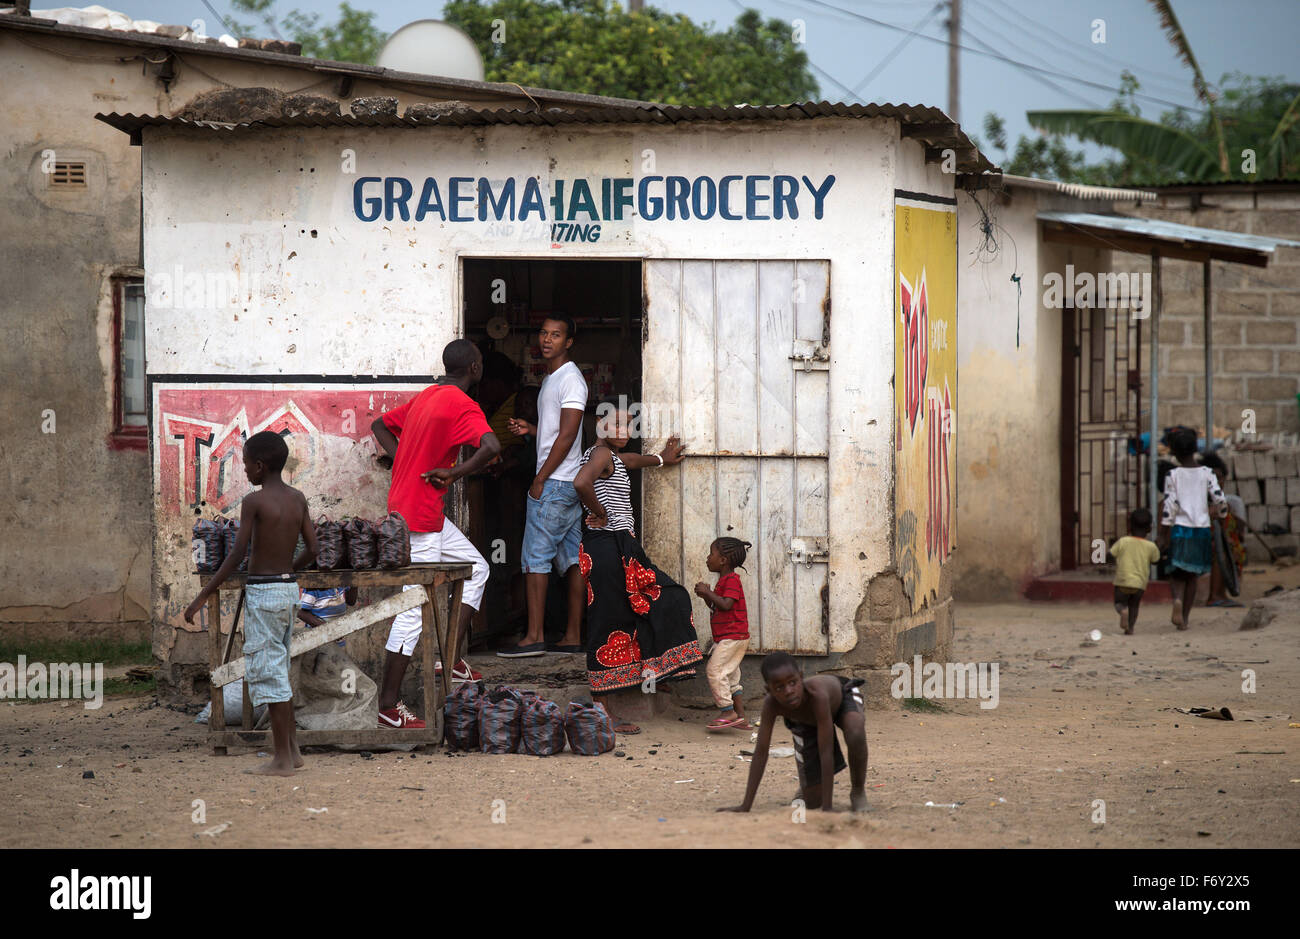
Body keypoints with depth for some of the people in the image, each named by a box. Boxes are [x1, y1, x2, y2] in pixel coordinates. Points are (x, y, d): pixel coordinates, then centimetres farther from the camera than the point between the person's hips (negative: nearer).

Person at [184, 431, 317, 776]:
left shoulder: (253, 501, -12)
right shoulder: (298, 498, 7)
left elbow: (236, 555, -16)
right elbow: (312, 550, 9)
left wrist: (202, 597, -12)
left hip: (262, 592, -7)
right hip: (289, 590, 7)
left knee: (267, 673, -3)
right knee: (278, 669, 17)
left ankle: (282, 760, -3)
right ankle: (292, 750, 19)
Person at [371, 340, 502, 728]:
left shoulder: (424, 397, 12)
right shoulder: (462, 405, -16)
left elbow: (380, 425, 24)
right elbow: (491, 447, -33)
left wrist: (404, 460, 12)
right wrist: (453, 473, -19)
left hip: (404, 503, 10)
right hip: (420, 515, -10)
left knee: (475, 568, 20)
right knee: (415, 606, -6)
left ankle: (450, 658, 17)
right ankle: (389, 705, -4)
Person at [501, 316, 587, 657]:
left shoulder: (570, 378, -12)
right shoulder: (551, 378, 19)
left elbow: (567, 435, -18)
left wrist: (540, 480, -17)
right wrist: (531, 429, 11)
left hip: (555, 482, -10)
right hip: (568, 485, 10)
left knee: (535, 557, -9)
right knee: (572, 558, 7)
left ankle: (534, 636, -10)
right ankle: (573, 636, 7)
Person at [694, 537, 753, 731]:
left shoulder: (731, 580, -13)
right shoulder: (724, 580, 19)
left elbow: (726, 605, -25)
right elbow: (717, 608, 23)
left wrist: (708, 593, -16)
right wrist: (706, 596, 8)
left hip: (733, 637, -11)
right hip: (725, 638, 11)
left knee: (715, 670, -13)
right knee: (730, 675, 11)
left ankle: (728, 712, -12)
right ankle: (740, 717, 12)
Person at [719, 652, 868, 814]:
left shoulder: (816, 695, -47)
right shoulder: (771, 703, -37)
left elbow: (826, 752, -46)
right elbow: (760, 752, -30)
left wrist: (827, 807, -47)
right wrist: (746, 806, -31)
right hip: (808, 721, 3)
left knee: (855, 736, -40)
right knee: (812, 802, -3)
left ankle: (858, 791, -10)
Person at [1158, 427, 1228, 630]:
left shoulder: (1173, 476, -5)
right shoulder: (1207, 474, 1)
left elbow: (1169, 507, -9)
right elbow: (1221, 502, -4)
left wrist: (1164, 535, -6)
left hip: (1179, 529, -2)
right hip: (1202, 529, 2)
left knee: (1177, 574, 7)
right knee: (1192, 576, 14)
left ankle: (1178, 600, -24)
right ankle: (1185, 618, 13)